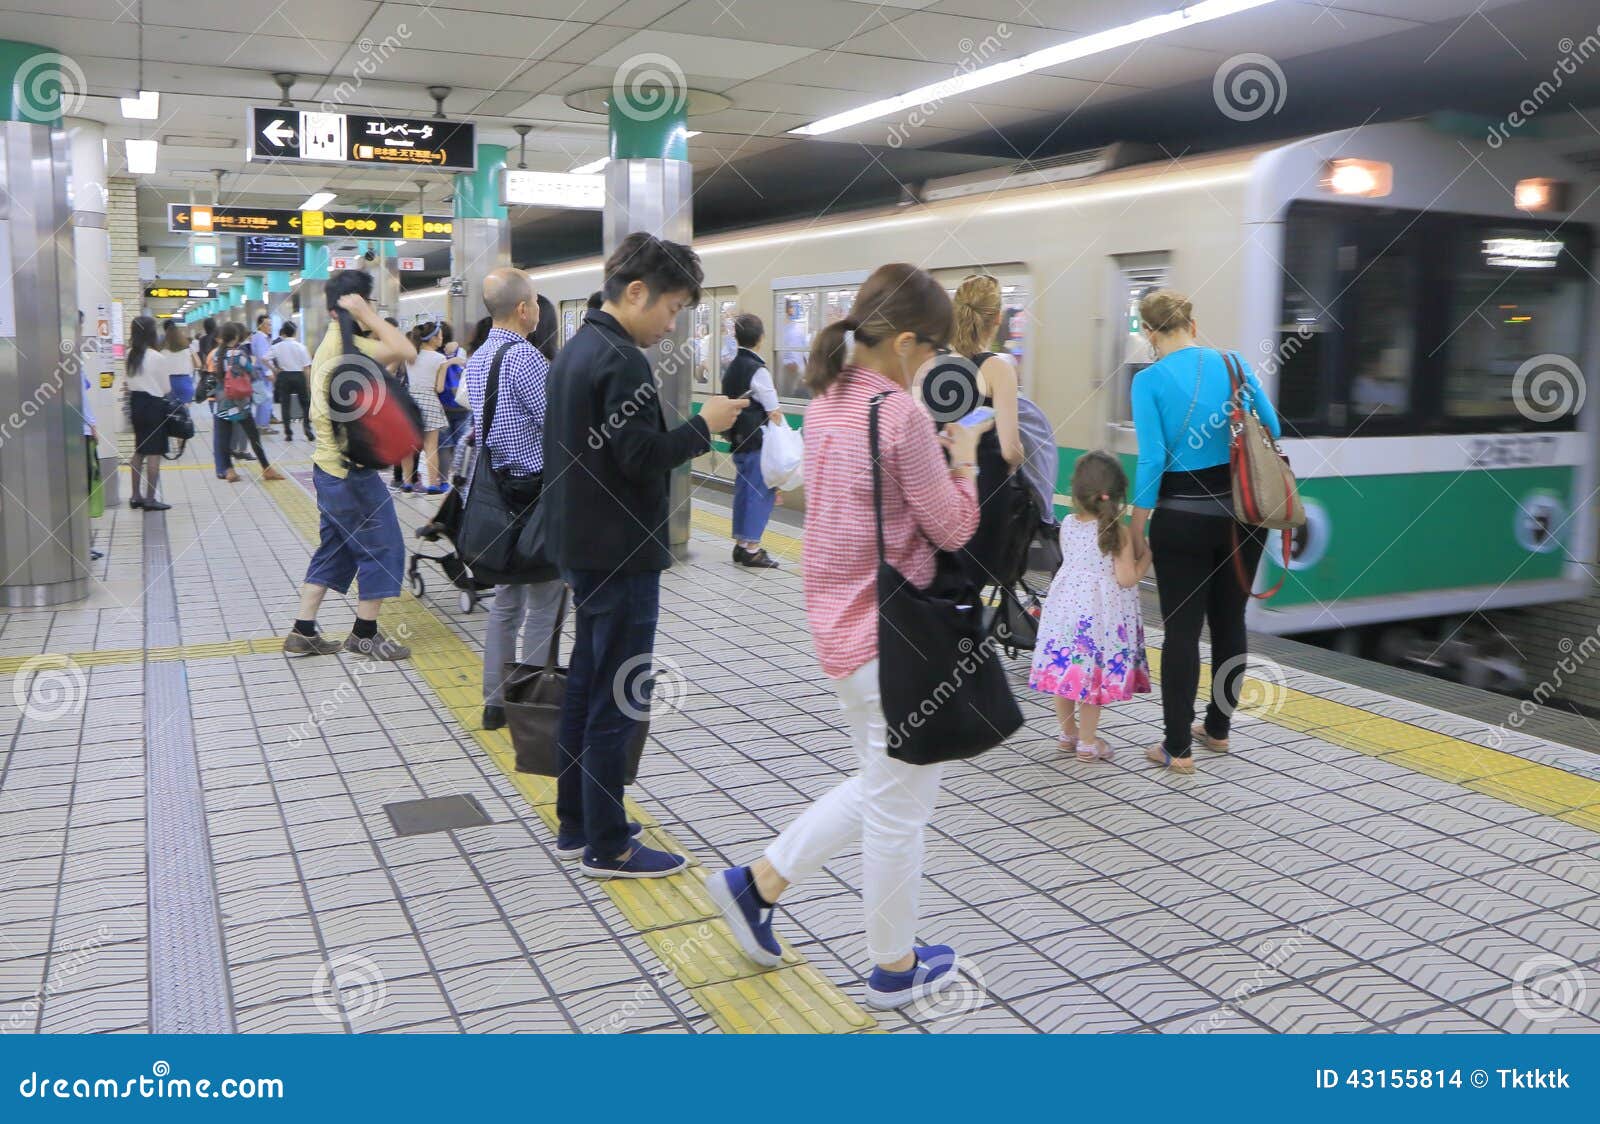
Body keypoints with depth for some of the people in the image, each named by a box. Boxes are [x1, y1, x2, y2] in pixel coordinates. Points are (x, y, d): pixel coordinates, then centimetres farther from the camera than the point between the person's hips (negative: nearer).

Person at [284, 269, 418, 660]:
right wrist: (368, 316, -24)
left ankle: (303, 632, 19)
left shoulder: (329, 343, 13)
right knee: (383, 549, 1)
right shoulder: (348, 345, -18)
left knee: (333, 550, 16)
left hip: (331, 466, 10)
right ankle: (365, 634, 10)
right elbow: (406, 352, -30)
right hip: (351, 471, -10)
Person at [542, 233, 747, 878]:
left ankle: (575, 825, 26)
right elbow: (641, 456, -23)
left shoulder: (576, 348, 13)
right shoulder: (622, 360, -18)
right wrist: (704, 426, -11)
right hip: (620, 552, -10)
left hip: (582, 545, 10)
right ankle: (608, 847, 7)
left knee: (584, 686, 16)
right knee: (617, 700, -2)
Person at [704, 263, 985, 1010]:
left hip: (841, 625, 9)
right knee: (898, 807, 8)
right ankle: (895, 968, 26)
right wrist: (963, 459, 2)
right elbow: (954, 529, -13)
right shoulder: (900, 414, -20)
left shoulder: (827, 400, 6)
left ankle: (757, 883, 26)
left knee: (879, 790, 24)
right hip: (894, 637, -9)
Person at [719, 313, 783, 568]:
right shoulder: (758, 370, -14)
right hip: (758, 442, -8)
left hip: (738, 439, 8)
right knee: (761, 492, -3)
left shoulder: (731, 368, 11)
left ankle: (741, 544, 19)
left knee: (743, 490, 14)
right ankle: (751, 549, -2)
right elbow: (774, 412, -14)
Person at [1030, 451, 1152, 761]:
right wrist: (1148, 555, 0)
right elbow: (1127, 578, -15)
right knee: (1093, 676, 5)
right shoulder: (1117, 532, -15)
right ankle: (1087, 742, 14)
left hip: (1066, 607, 5)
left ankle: (1068, 733, 30)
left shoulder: (1067, 525, -2)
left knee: (1064, 671, 14)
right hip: (1099, 615, -4)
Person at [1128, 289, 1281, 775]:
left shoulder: (1149, 380, -9)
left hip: (1182, 517, -4)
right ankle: (1217, 728, 30)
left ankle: (1177, 747, 5)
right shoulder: (1232, 363, 2)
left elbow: (1152, 459, -15)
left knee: (1182, 629, 2)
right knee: (1229, 622, 16)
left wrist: (1136, 528, -8)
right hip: (1242, 511, 4)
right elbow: (1272, 430, 1)